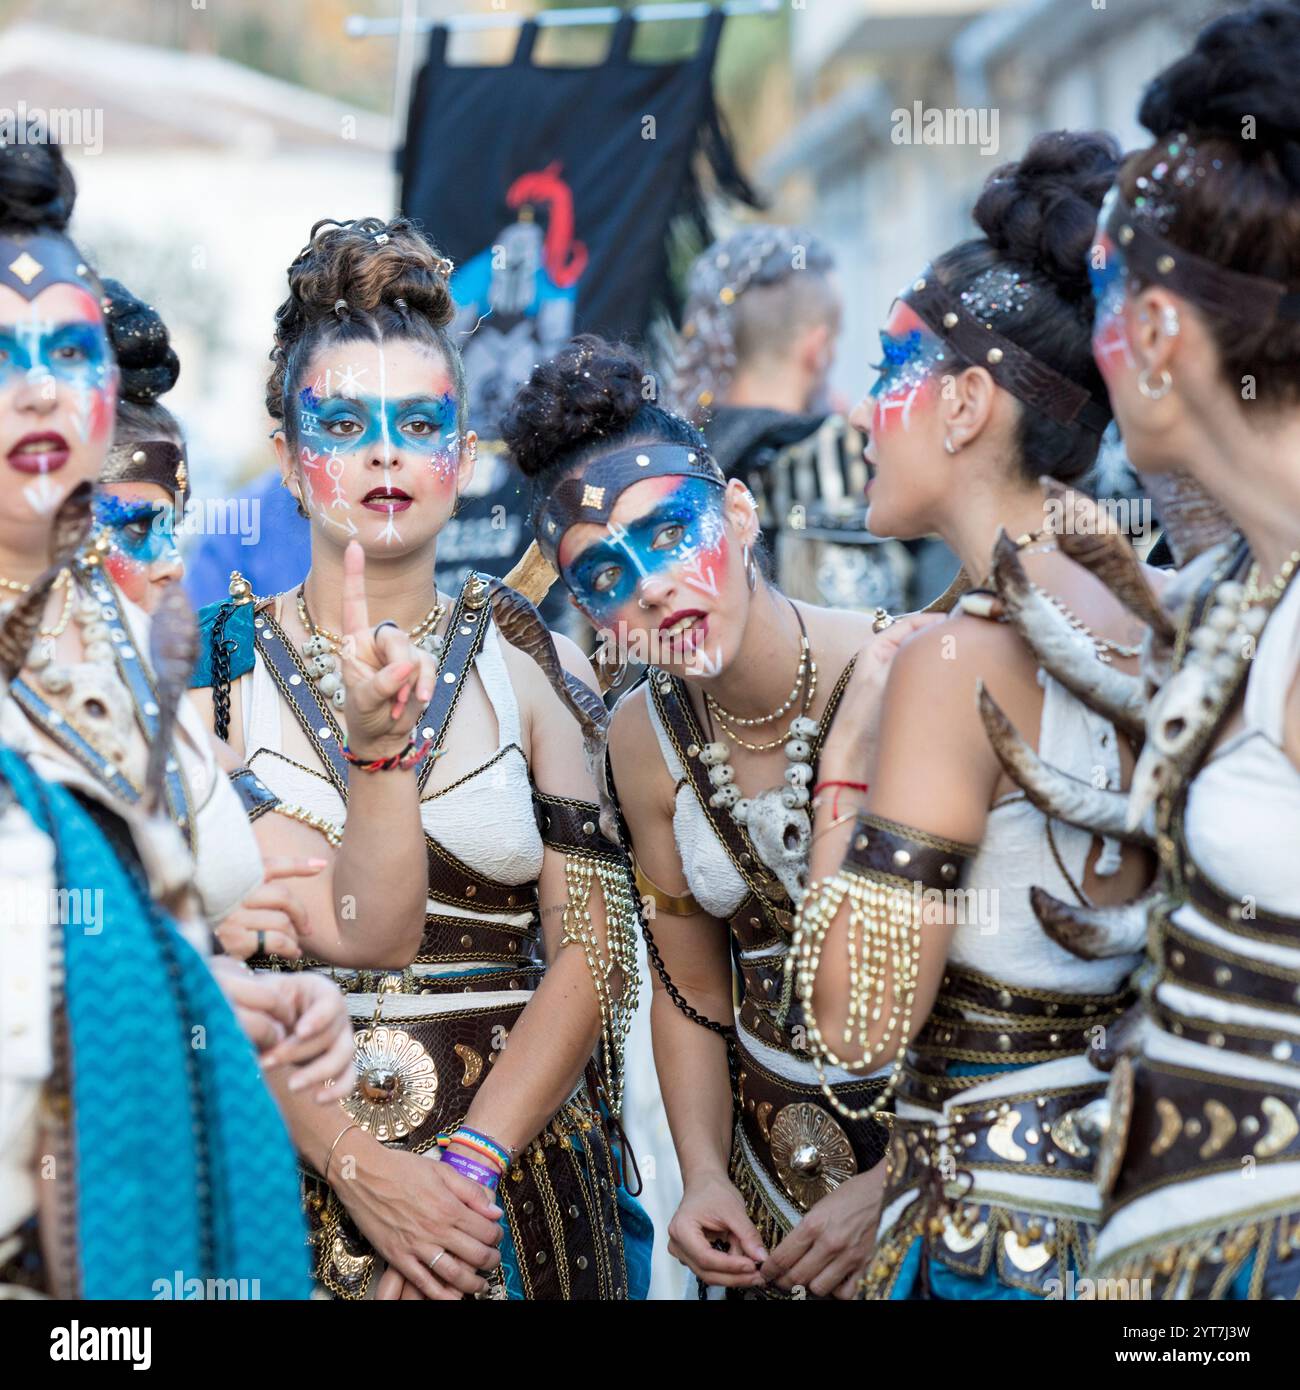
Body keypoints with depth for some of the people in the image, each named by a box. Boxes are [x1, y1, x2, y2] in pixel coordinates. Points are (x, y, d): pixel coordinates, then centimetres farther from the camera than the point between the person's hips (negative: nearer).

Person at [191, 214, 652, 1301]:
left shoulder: (536, 669, 2)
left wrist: (465, 1165, -13)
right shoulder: (213, 669, -2)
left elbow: (592, 955, -3)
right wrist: (359, 1166, -21)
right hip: (285, 1187, -1)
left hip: (516, 1190, 1)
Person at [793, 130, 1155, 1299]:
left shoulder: (966, 659, -18)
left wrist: (845, 773, -8)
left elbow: (860, 1025, -20)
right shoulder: (1152, 630, 4)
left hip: (999, 1209, -7)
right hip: (1131, 1187, 7)